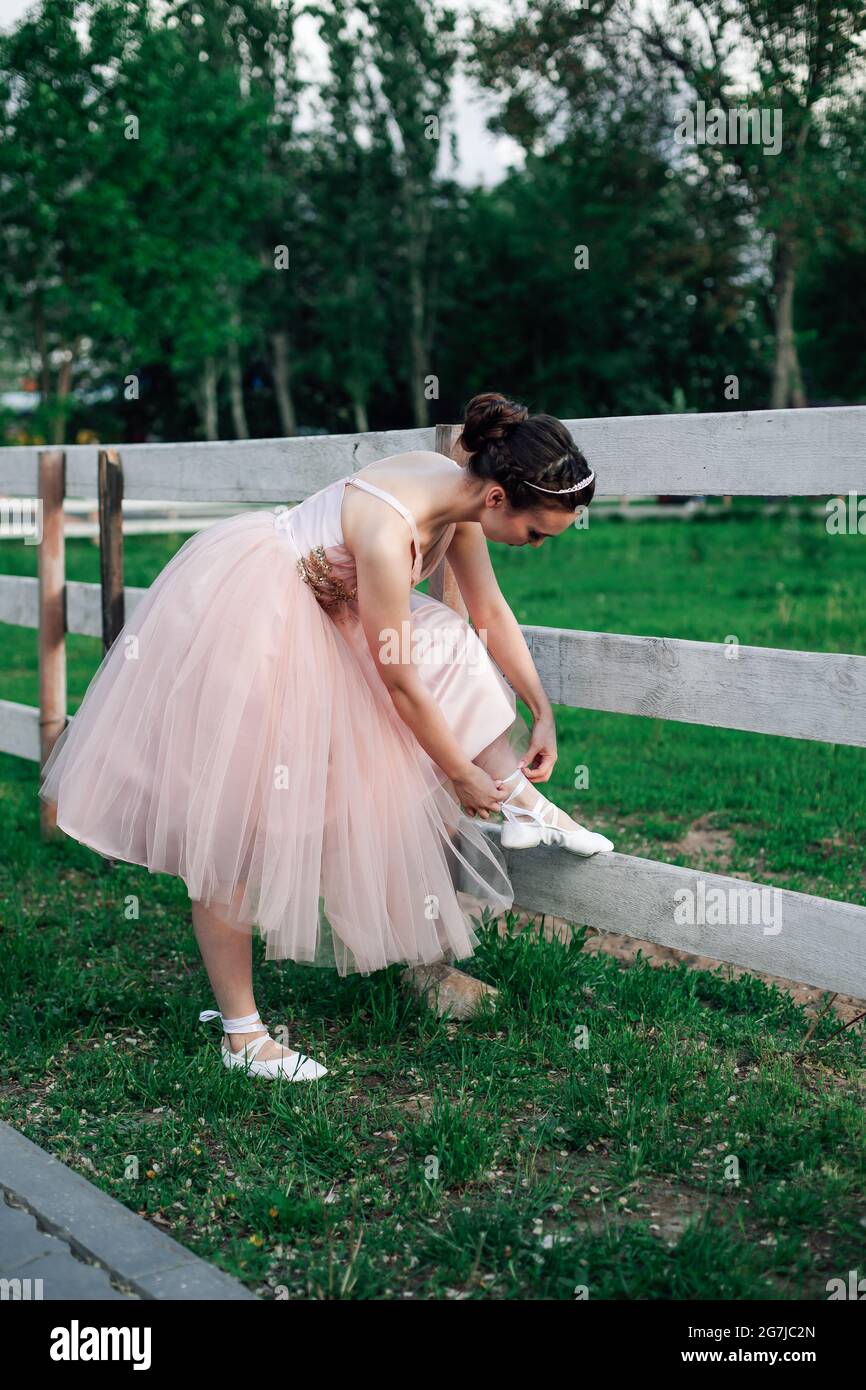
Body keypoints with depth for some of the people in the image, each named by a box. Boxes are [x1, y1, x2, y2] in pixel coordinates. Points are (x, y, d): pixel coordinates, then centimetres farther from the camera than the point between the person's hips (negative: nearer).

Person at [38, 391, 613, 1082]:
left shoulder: (461, 492, -8)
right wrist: (461, 774, -11)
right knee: (231, 827, -3)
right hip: (236, 616, -9)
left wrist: (541, 712, 8)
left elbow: (492, 614, 5)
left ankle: (521, 802, 14)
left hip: (313, 605, 9)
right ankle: (241, 1035, 5)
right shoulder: (388, 533, -33)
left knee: (451, 645, 3)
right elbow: (399, 682, -23)